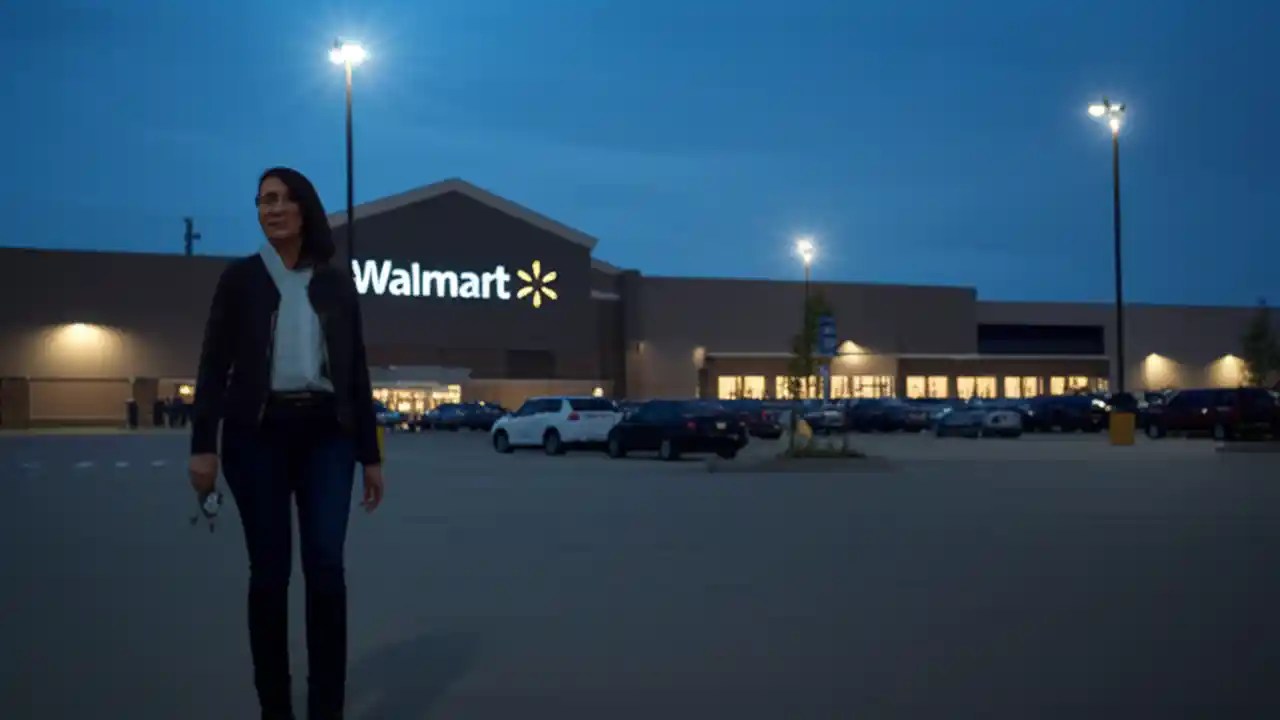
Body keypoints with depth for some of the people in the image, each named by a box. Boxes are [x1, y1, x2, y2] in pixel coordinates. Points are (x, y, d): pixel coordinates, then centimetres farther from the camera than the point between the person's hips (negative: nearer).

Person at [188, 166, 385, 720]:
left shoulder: (336, 282, 10)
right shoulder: (241, 277, 6)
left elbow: (355, 370, 11)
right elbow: (214, 364, 1)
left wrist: (370, 454, 7)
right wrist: (203, 445, -10)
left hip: (326, 433, 1)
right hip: (257, 433, -1)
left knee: (326, 566, -9)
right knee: (269, 571, 1)